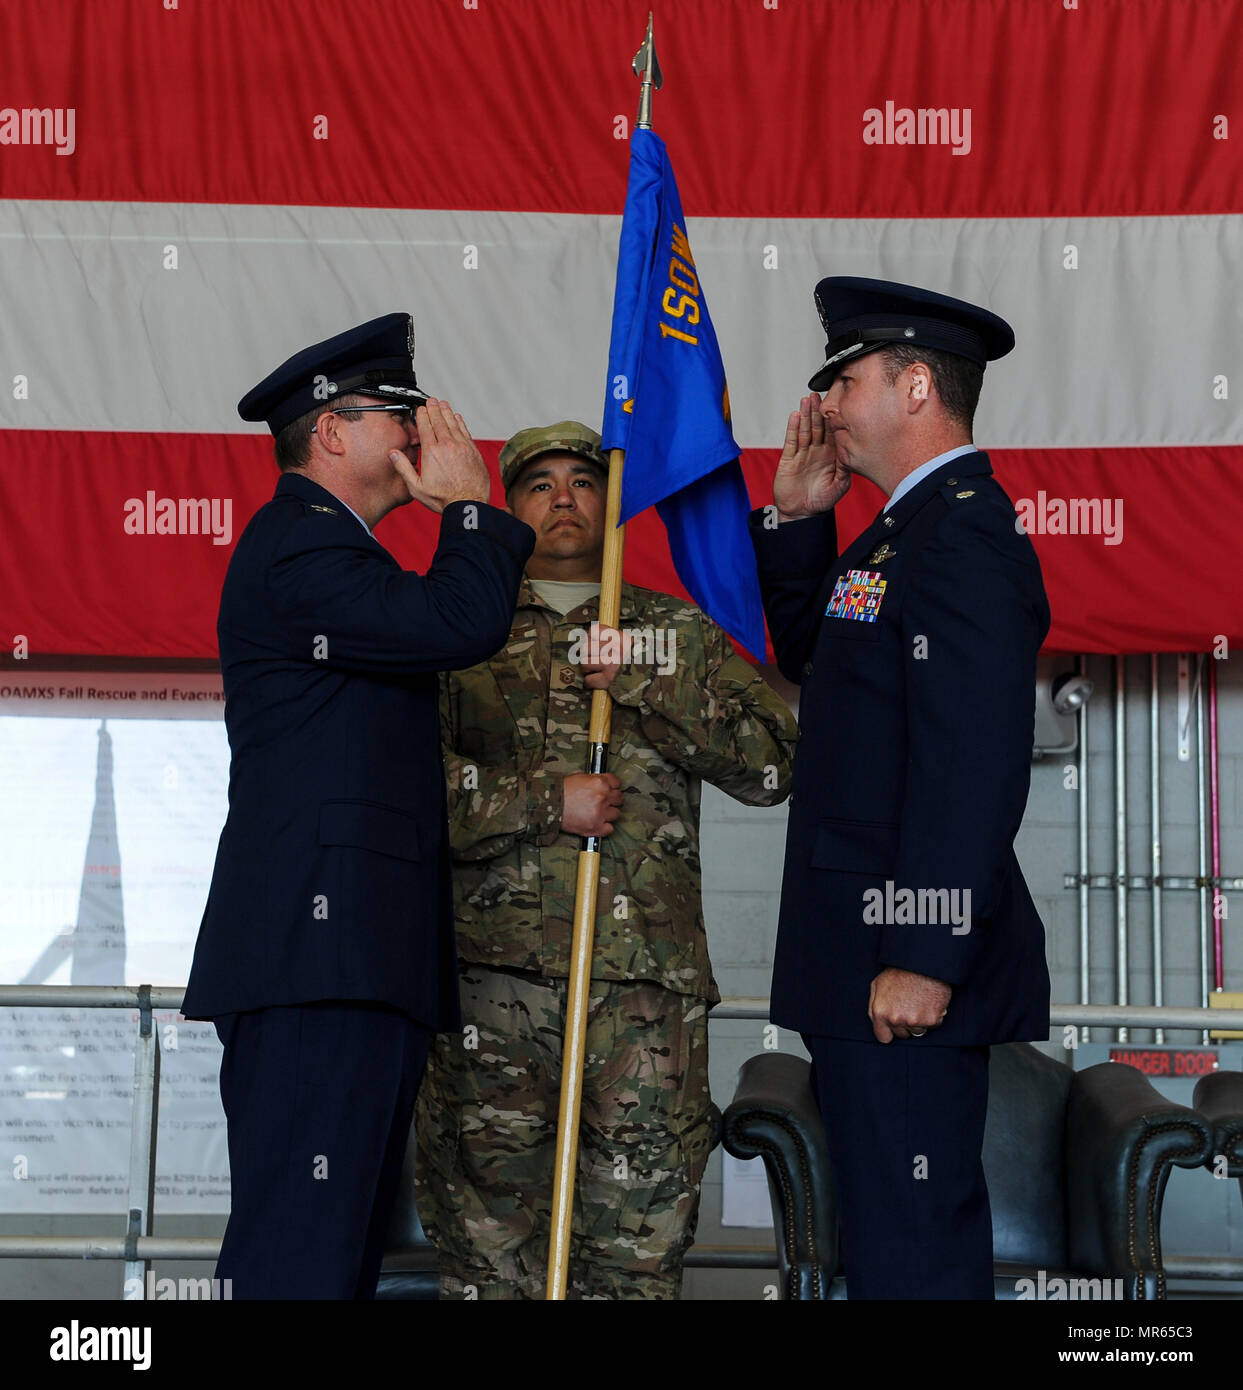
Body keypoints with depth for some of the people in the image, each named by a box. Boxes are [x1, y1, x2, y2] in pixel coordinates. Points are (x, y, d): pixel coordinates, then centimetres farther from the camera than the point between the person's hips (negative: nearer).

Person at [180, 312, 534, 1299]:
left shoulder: (325, 550, 27)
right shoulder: (299, 544, -7)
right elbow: (461, 623, -19)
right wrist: (469, 502, -2)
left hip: (364, 964, 11)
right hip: (322, 957, -11)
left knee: (343, 1251, 8)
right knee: (300, 1259, -14)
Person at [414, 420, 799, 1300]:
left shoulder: (680, 634, 16)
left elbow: (775, 763, 4)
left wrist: (645, 686, -4)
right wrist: (546, 801, -9)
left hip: (646, 983, 0)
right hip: (491, 978, 0)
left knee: (636, 1257, -1)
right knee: (487, 1255, 1)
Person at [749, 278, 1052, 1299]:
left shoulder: (964, 530, -15)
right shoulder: (905, 529, 17)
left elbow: (977, 761, -23)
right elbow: (812, 658, 27)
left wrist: (925, 958, -25)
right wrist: (798, 517, 14)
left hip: (909, 965, -11)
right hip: (867, 949, 11)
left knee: (909, 1251, -7)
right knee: (890, 1233, 17)